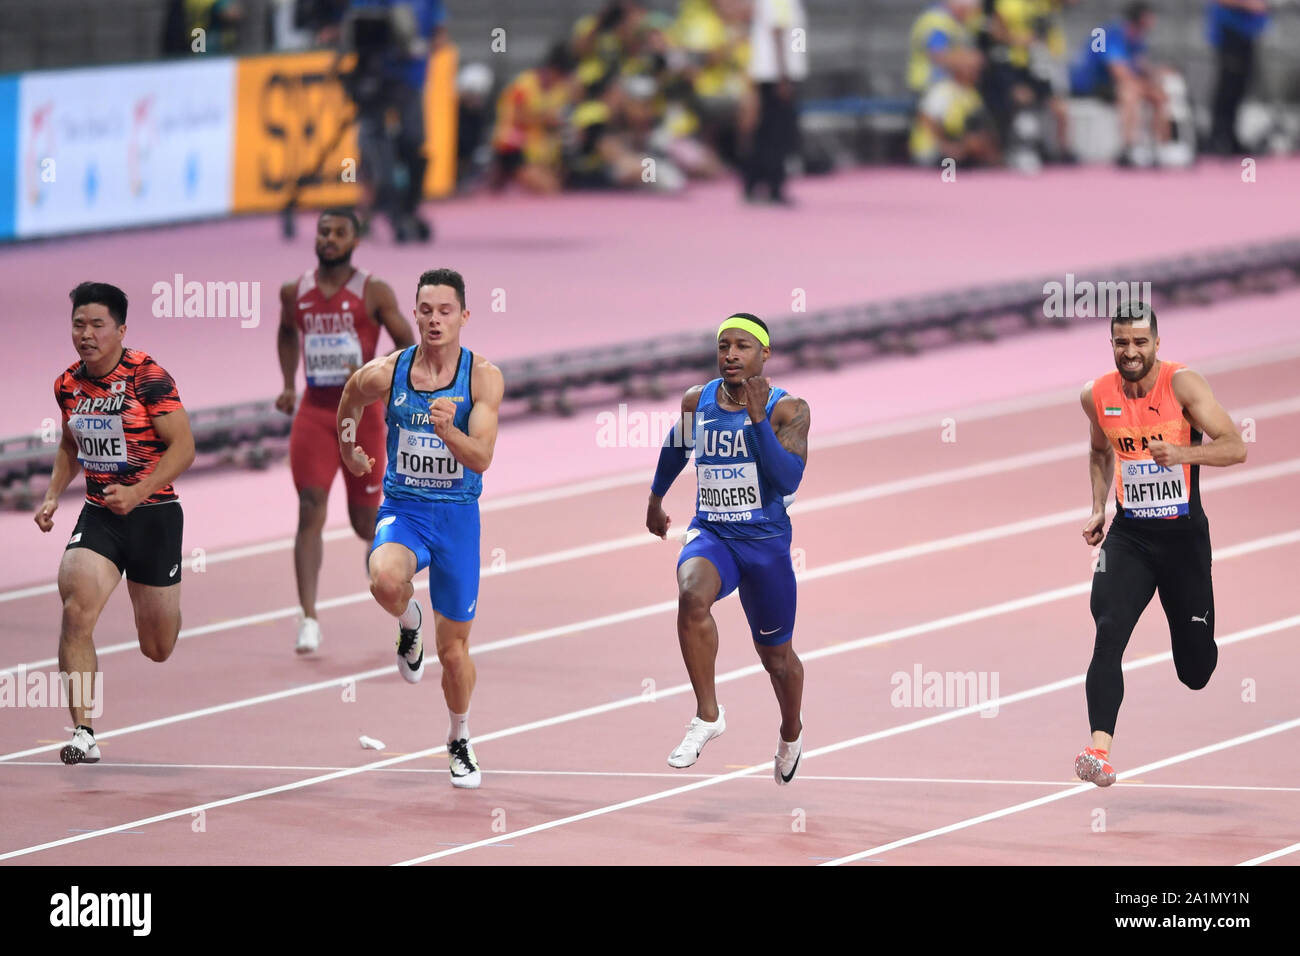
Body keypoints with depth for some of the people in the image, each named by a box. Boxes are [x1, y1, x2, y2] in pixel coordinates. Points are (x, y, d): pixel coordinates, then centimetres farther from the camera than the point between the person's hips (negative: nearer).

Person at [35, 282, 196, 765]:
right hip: (98, 515, 4)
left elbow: (183, 446, -14)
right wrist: (53, 495, 7)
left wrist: (137, 493, -25)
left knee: (158, 649, 9)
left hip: (153, 513, -3)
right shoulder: (69, 385, 4)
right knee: (76, 609, -23)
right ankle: (83, 734, -23)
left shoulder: (148, 377, -13)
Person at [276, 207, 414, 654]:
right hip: (314, 412, 2)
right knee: (310, 510, -12)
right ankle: (308, 618, -17)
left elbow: (408, 345, -2)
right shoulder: (294, 292, 4)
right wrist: (288, 384, 11)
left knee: (364, 521, 6)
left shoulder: (374, 293, -6)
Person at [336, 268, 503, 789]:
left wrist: (447, 430, -37)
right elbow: (349, 401, 16)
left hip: (457, 515, 0)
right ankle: (408, 622, 2)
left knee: (454, 647, 8)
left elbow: (481, 458, -20)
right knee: (386, 580, -35)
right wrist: (348, 447, 21)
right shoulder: (384, 374, -8)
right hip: (402, 508, 0)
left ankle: (459, 741, 34)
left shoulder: (484, 376, -11)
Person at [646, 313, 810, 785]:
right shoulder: (697, 401, 1)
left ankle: (791, 732, 46)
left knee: (776, 656, 14)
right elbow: (676, 447, 23)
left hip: (766, 540, -1)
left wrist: (757, 419, -29)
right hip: (710, 534, 1)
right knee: (692, 595, -34)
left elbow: (788, 480, -21)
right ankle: (707, 715, -22)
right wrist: (655, 499, 34)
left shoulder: (787, 410, -9)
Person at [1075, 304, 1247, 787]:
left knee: (1197, 668, 6)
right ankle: (1100, 749, -29)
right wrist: (1098, 510, 10)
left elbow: (1236, 448, -17)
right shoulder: (1097, 395, 0)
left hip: (1184, 534, -2)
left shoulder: (1182, 384, -13)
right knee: (1108, 633, -22)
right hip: (1129, 535, 2)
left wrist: (1183, 452, -32)